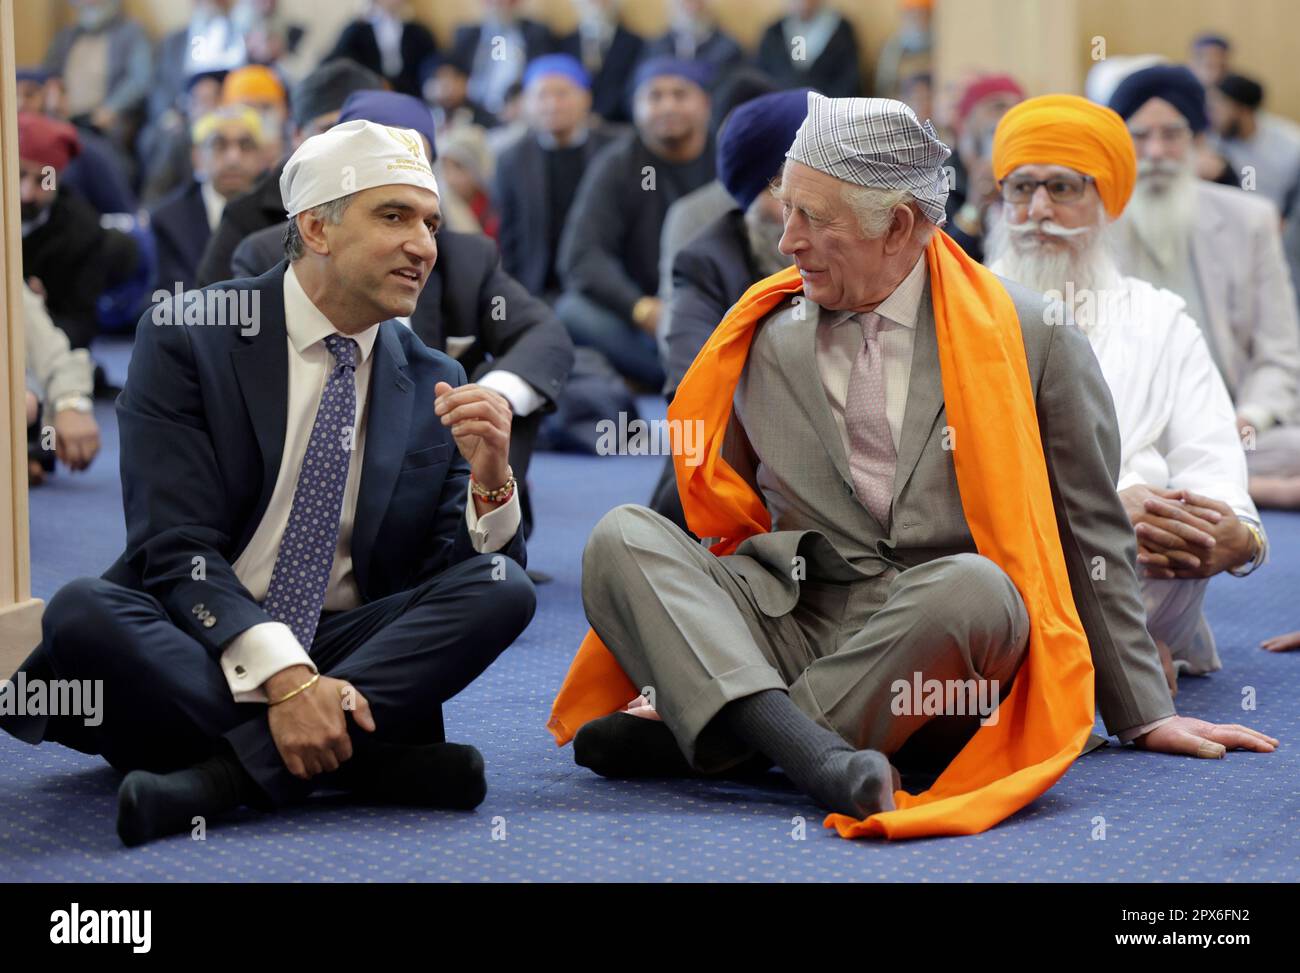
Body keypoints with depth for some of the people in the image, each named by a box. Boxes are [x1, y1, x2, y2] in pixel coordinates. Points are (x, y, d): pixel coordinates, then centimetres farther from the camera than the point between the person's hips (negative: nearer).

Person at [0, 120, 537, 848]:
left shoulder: (435, 384, 8)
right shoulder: (188, 340, -4)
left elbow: (473, 578, 3)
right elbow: (177, 549, -14)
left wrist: (490, 477, -19)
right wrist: (283, 677, -29)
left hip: (340, 656, 3)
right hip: (193, 652, -3)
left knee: (504, 588, -21)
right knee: (82, 612, -33)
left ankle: (225, 769, -30)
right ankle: (365, 756, -30)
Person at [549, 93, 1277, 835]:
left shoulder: (1033, 338, 3)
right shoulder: (766, 336, 12)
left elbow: (1093, 535, 9)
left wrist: (1145, 714, 10)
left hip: (938, 634, -3)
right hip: (791, 623, 3)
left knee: (974, 586, -37)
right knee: (622, 537, -20)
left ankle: (684, 732, -30)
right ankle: (803, 746, -42)